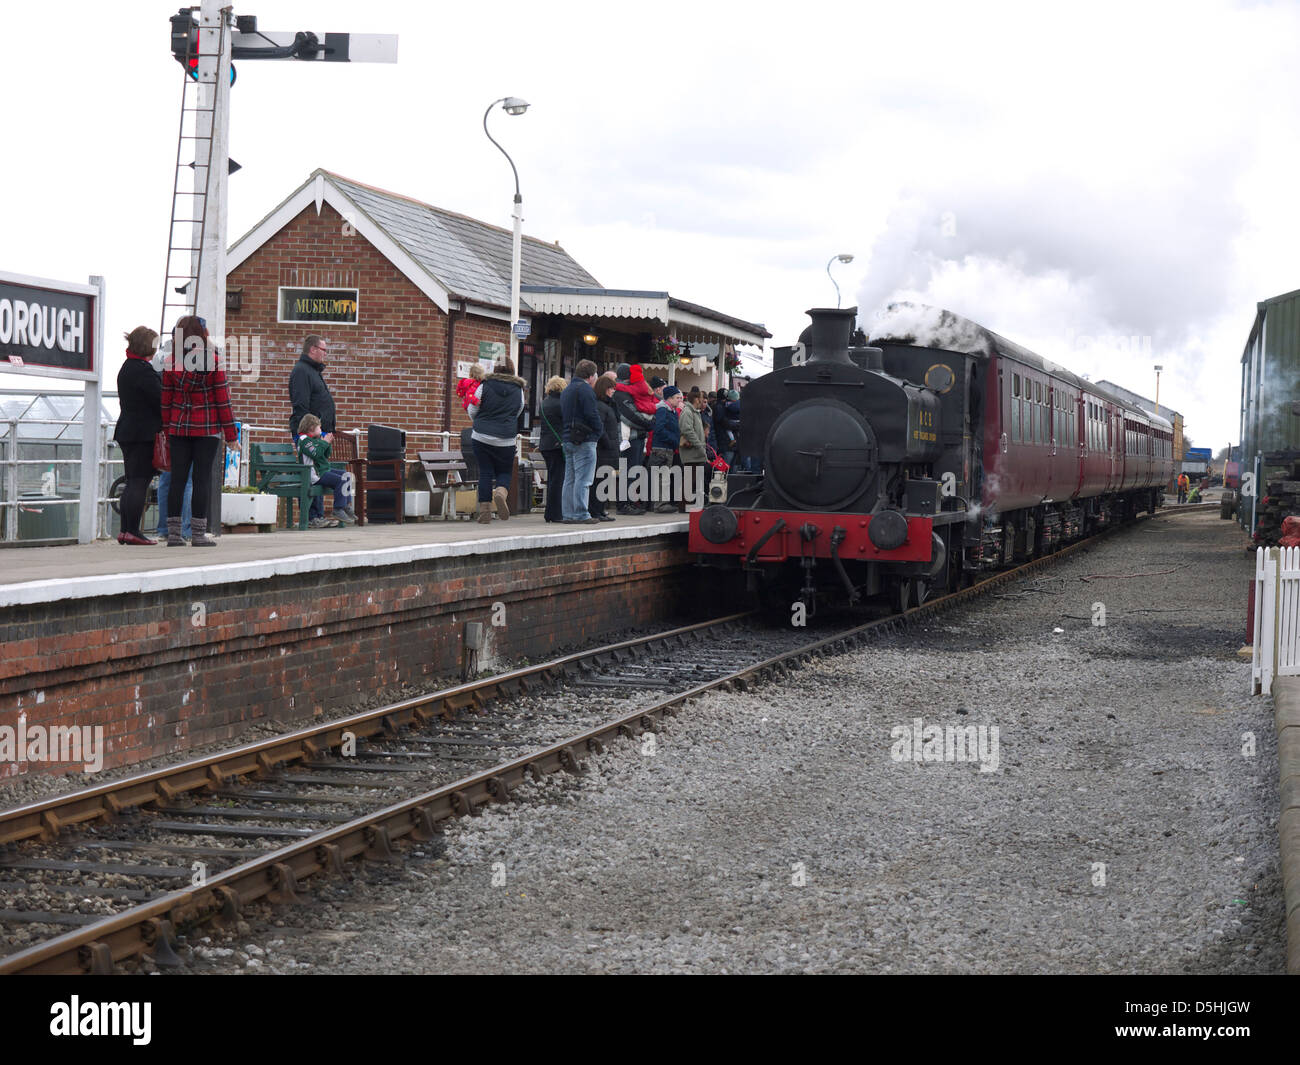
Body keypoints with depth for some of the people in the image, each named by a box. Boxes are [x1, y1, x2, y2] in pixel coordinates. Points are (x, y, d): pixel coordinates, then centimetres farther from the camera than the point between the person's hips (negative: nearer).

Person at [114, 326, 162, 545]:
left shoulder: (126, 368, 16)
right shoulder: (142, 370, -15)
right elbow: (160, 398, -16)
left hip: (127, 430, 10)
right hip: (143, 434, -10)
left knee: (133, 482, 13)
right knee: (140, 481, -7)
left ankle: (125, 531, 14)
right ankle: (133, 532, -8)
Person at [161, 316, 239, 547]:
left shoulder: (171, 363, 2)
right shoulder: (213, 362, -7)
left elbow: (166, 400, 4)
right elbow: (223, 400, -5)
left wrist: (165, 431, 11)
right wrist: (231, 434, 0)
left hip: (178, 427, 3)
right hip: (206, 428, -3)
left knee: (177, 478, 6)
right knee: (202, 478, 0)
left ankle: (173, 533, 4)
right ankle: (199, 534, 0)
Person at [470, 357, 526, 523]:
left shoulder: (485, 386, -2)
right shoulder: (518, 390, 4)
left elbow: (472, 412, 5)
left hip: (482, 436, 0)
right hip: (506, 440, 1)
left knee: (485, 473, 5)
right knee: (504, 472, 12)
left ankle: (484, 512, 2)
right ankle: (501, 492, -21)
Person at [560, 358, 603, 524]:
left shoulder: (566, 391, 19)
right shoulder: (585, 389, -10)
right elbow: (591, 414, -17)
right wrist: (600, 429, -1)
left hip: (568, 439, 9)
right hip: (584, 441, -9)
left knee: (570, 479, 9)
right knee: (583, 479, -8)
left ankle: (569, 514, 10)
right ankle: (581, 515, -9)